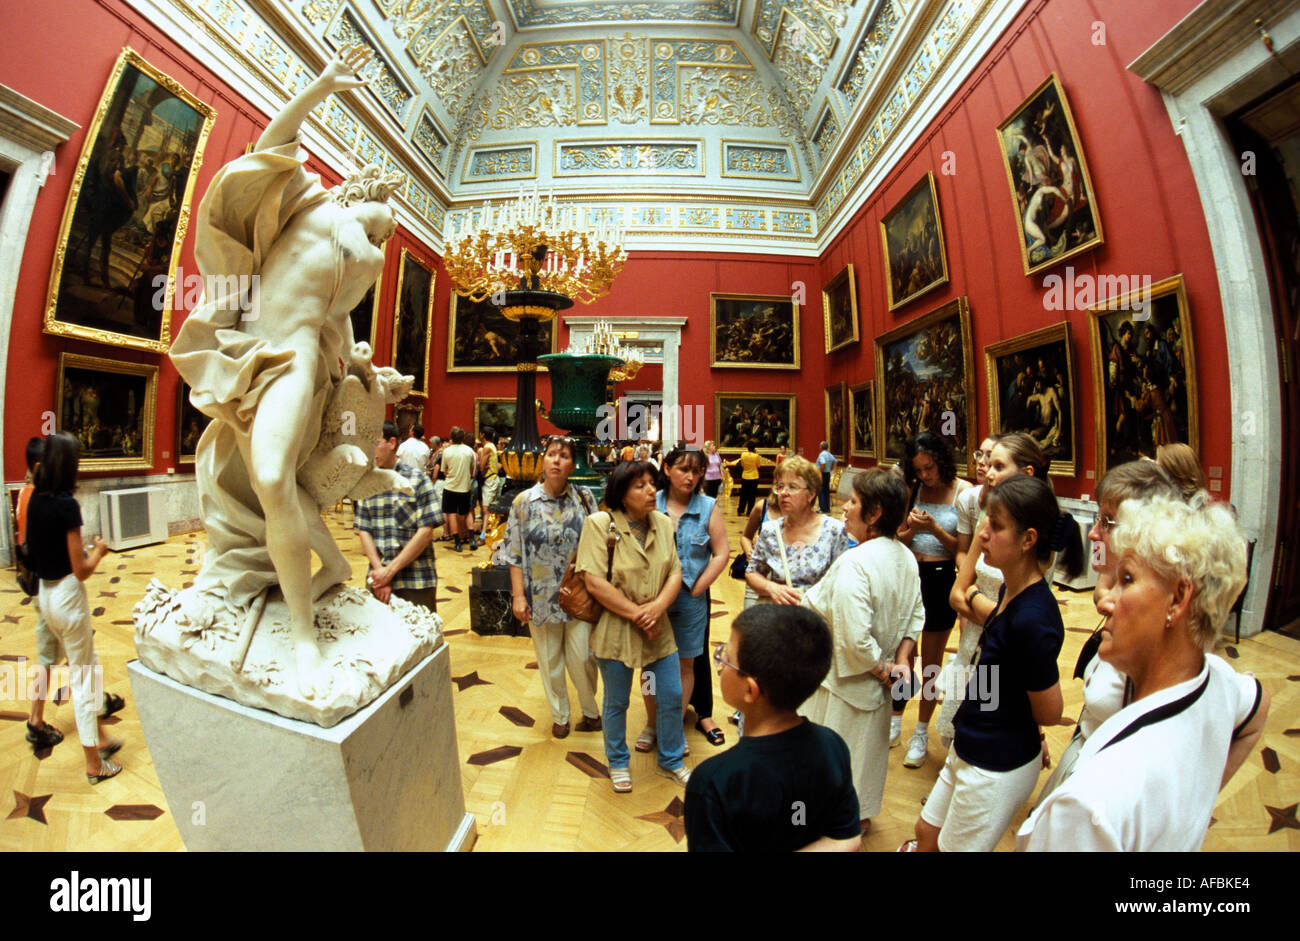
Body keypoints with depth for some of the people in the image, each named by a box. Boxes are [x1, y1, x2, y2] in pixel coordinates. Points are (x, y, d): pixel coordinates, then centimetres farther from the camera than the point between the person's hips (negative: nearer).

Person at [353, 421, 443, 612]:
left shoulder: (417, 478, -4)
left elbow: (426, 532, -9)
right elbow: (363, 531, 3)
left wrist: (390, 570, -12)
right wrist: (379, 570, -10)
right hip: (377, 581, 3)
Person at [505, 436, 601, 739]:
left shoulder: (584, 498, -2)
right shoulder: (524, 502, -4)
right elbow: (514, 554, -2)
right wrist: (518, 595, -6)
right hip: (542, 596, 0)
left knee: (582, 656, 4)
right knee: (550, 660, 13)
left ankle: (590, 711, 31)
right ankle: (559, 715, 36)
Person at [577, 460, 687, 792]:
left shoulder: (663, 523, 0)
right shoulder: (600, 524, -15)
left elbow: (675, 573, 0)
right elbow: (595, 582, -20)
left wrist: (657, 607, -18)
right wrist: (636, 614, -18)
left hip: (658, 628, 4)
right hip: (615, 630, -4)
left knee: (672, 697, 14)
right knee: (616, 703, 15)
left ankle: (671, 760, 40)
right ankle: (618, 762, 42)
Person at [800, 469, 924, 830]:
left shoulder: (854, 563, -31)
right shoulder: (905, 556, -4)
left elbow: (855, 637, -34)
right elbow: (916, 615, 5)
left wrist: (881, 670, -17)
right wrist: (901, 660, 1)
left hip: (843, 681, -8)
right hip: (875, 688, 8)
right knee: (867, 747, 28)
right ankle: (861, 813, 50)